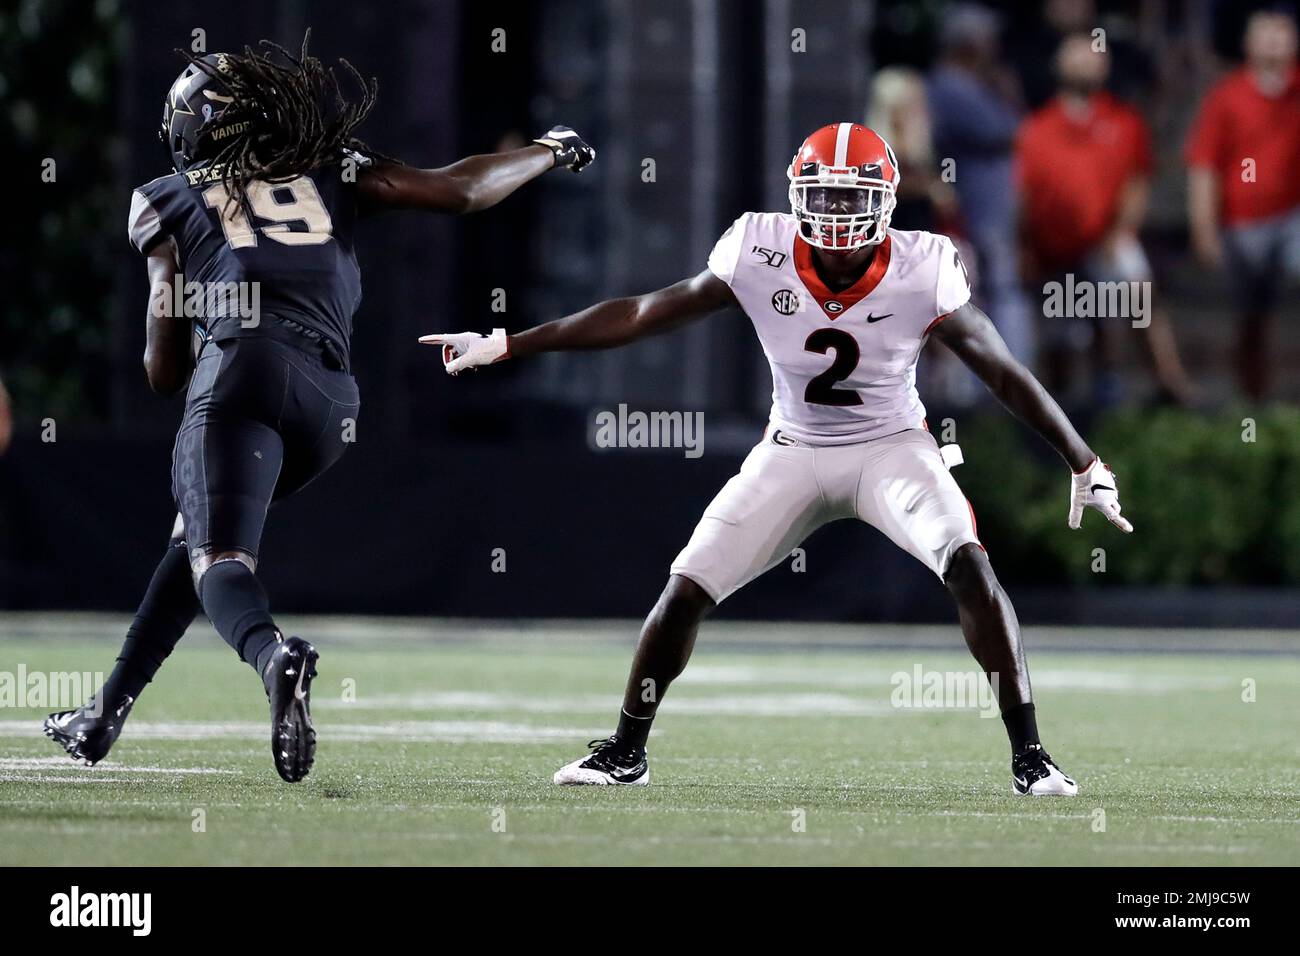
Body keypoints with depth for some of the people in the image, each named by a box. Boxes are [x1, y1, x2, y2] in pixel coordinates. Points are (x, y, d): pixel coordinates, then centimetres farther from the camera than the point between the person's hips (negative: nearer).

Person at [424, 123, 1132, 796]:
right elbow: (640, 316, -10)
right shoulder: (760, 255, -19)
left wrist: (1086, 464, -12)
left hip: (890, 448, -2)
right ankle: (626, 751, 17)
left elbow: (1005, 373, -14)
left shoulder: (921, 271, -22)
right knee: (686, 590, -4)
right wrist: (504, 346, -8)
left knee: (969, 566, -26)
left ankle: (1028, 755, -17)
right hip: (794, 454, 2)